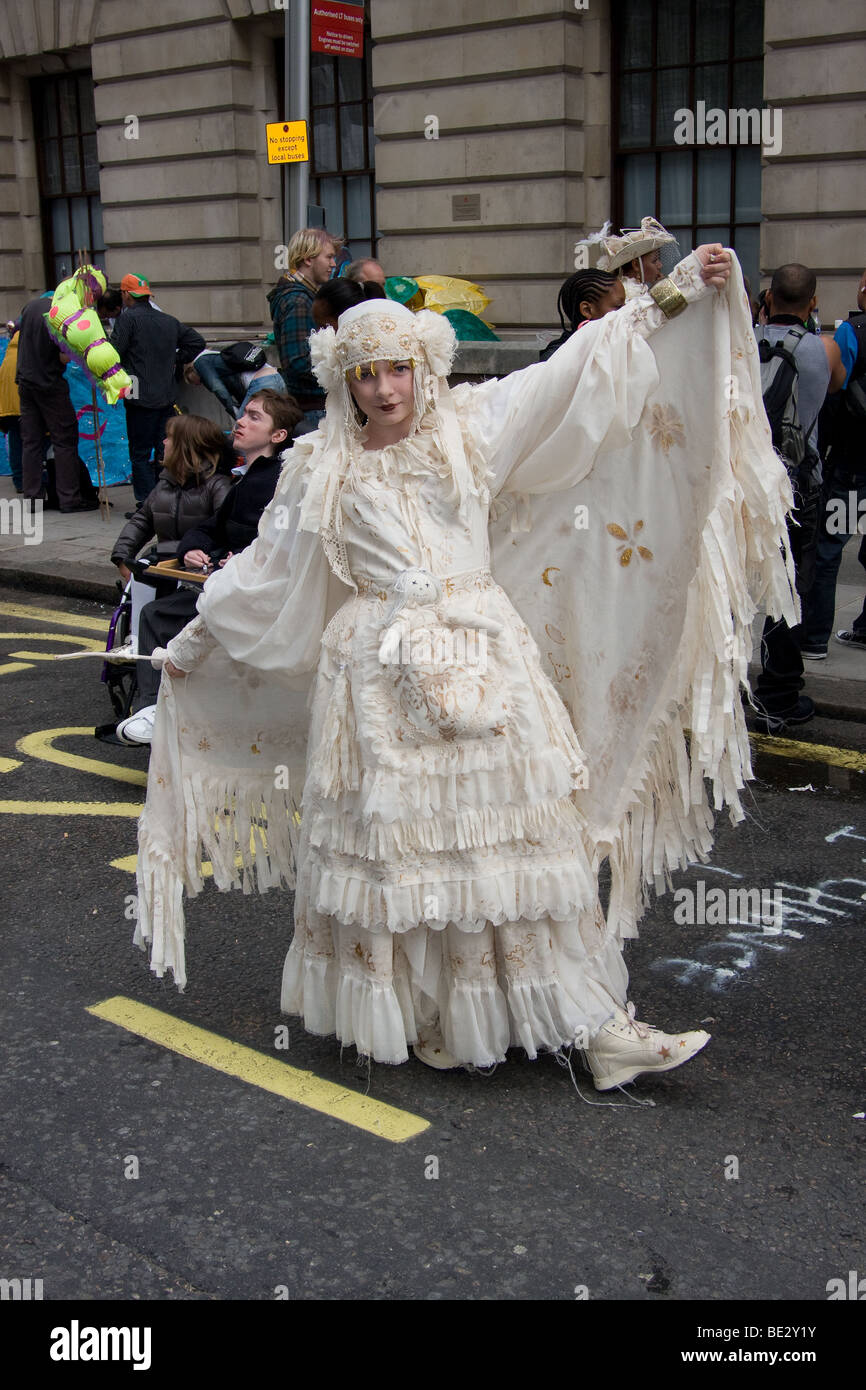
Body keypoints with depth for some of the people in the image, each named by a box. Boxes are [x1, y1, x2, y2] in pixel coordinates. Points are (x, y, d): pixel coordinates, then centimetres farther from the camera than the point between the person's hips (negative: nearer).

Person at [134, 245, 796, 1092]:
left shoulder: (469, 429, 6)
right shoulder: (326, 470, 8)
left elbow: (576, 374, 2)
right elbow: (269, 568, 16)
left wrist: (676, 296, -3)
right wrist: (194, 636, 21)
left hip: (482, 657, 0)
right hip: (380, 674, 0)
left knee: (518, 831, 0)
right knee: (397, 840, 2)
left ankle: (593, 1022, 5)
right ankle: (425, 1018, 18)